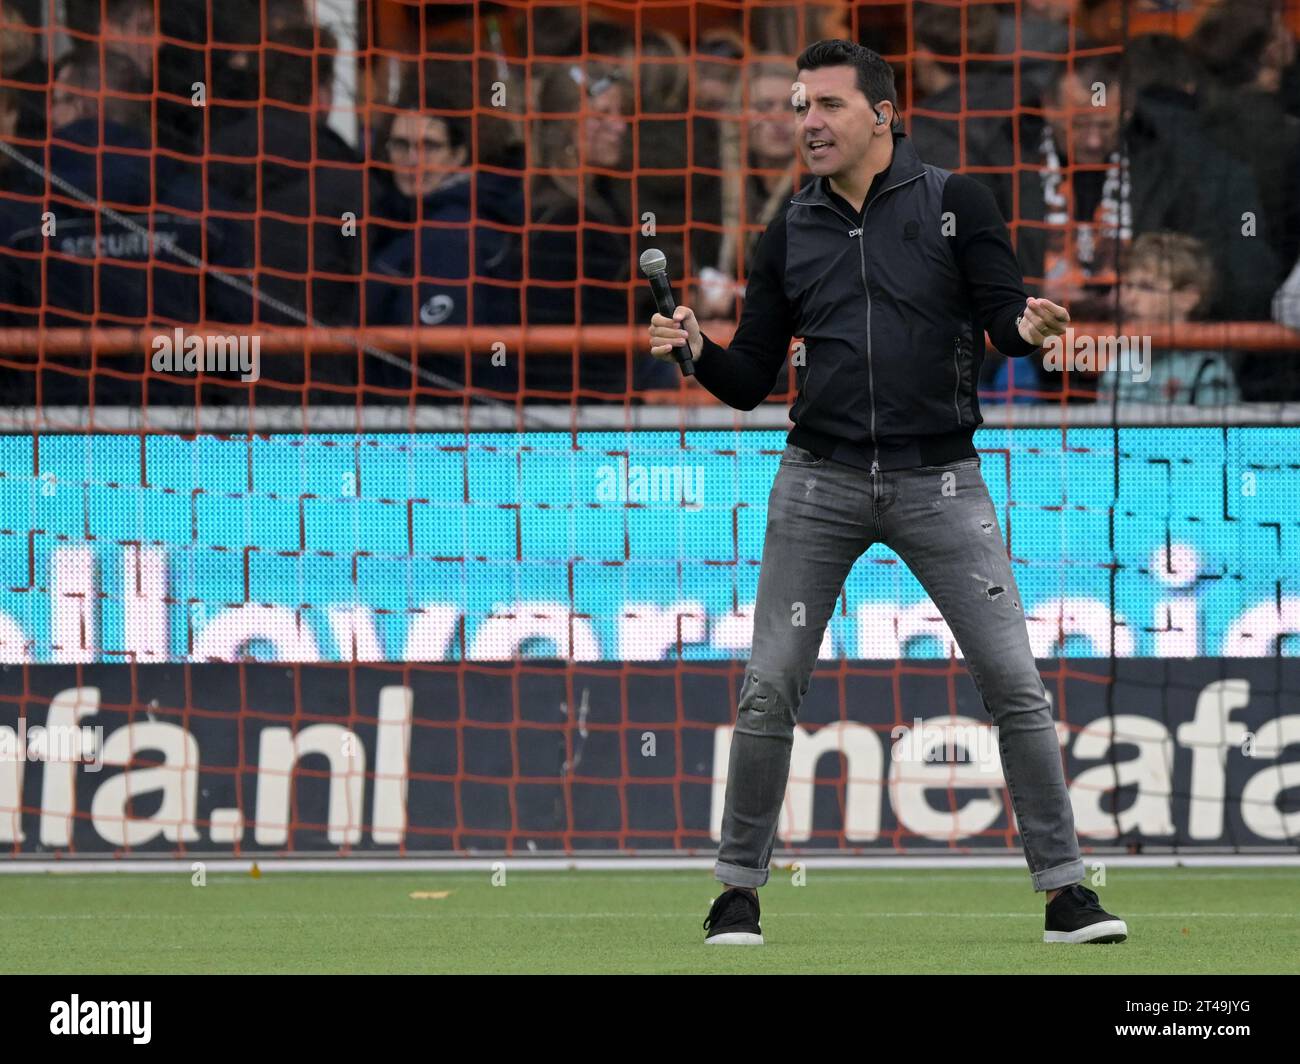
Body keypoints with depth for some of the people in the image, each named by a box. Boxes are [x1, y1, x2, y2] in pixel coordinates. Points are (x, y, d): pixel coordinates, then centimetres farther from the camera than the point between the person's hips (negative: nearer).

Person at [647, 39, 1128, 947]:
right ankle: (739, 890, 9)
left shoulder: (955, 203, 1)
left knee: (1014, 683, -6)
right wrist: (699, 352, -11)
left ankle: (1065, 889, 1)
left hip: (940, 480, -2)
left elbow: (1005, 317, -6)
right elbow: (750, 383, 9)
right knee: (770, 690, -2)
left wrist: (1027, 330, -29)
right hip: (821, 481, 2)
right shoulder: (791, 235, 9)